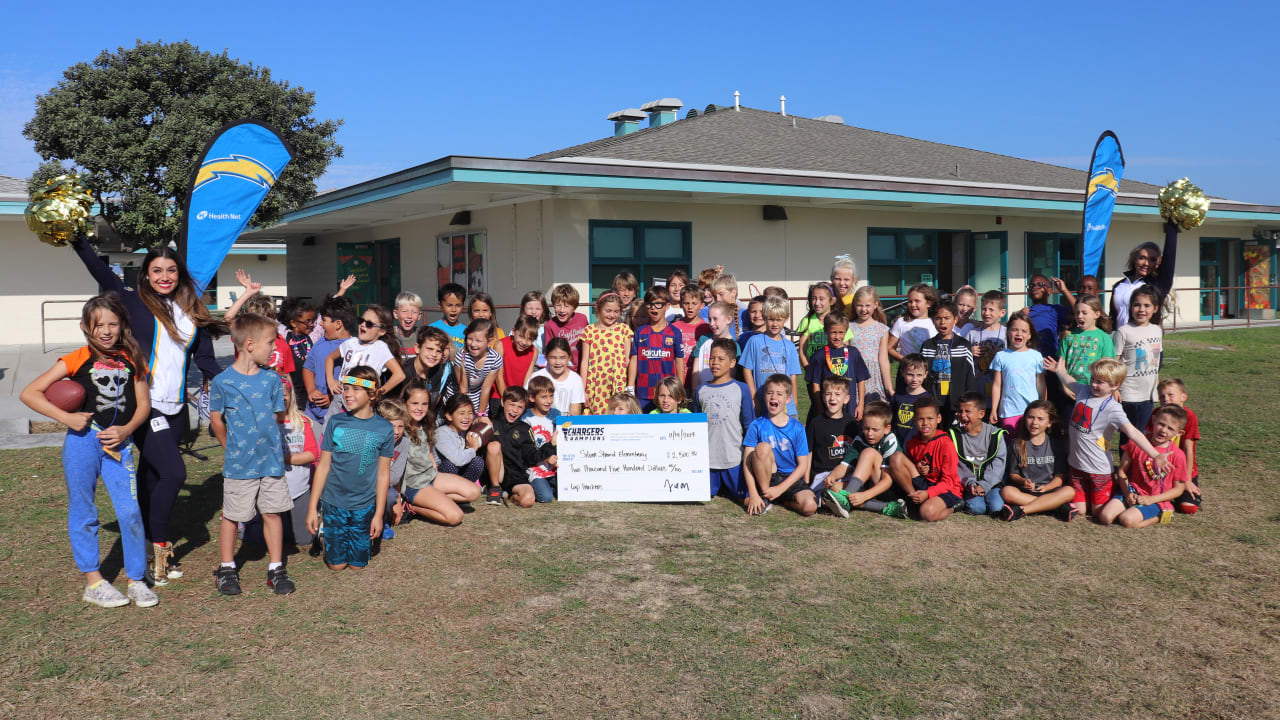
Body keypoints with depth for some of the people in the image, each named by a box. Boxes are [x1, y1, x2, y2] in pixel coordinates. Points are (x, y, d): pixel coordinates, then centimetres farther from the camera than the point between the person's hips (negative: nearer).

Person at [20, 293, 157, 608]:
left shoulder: (131, 359, 5)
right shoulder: (77, 360, -3)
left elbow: (144, 404, 9)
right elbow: (29, 393, -4)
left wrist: (125, 430, -7)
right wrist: (66, 417, -12)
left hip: (118, 443, 2)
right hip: (82, 441, -1)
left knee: (130, 511, -5)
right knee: (83, 513, 7)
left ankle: (137, 580, 9)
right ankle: (93, 583, 19)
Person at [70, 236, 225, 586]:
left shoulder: (193, 312, 12)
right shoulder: (136, 304, 0)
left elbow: (205, 360, 11)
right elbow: (102, 273, -12)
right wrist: (77, 239, -23)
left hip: (175, 409, 4)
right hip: (144, 406, -4)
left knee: (151, 477, 12)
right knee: (173, 473, -12)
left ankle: (147, 549, 20)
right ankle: (159, 547, 5)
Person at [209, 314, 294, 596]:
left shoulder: (272, 379, 1)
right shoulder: (222, 382, -8)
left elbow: (279, 416, 7)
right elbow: (216, 420, 3)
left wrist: (260, 428, 0)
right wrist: (232, 446, 11)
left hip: (271, 460, 3)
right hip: (238, 464, -3)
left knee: (272, 513, 8)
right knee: (231, 516, 8)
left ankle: (276, 569, 18)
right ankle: (227, 569, 25)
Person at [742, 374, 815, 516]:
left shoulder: (797, 427, -1)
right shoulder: (757, 425, -2)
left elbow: (803, 465, -3)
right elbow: (747, 461, -7)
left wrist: (780, 489, -13)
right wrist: (753, 495, -18)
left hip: (790, 478, 1)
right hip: (766, 478, 0)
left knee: (810, 506, -29)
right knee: (763, 447, -29)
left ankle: (783, 501, 4)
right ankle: (764, 498, -13)